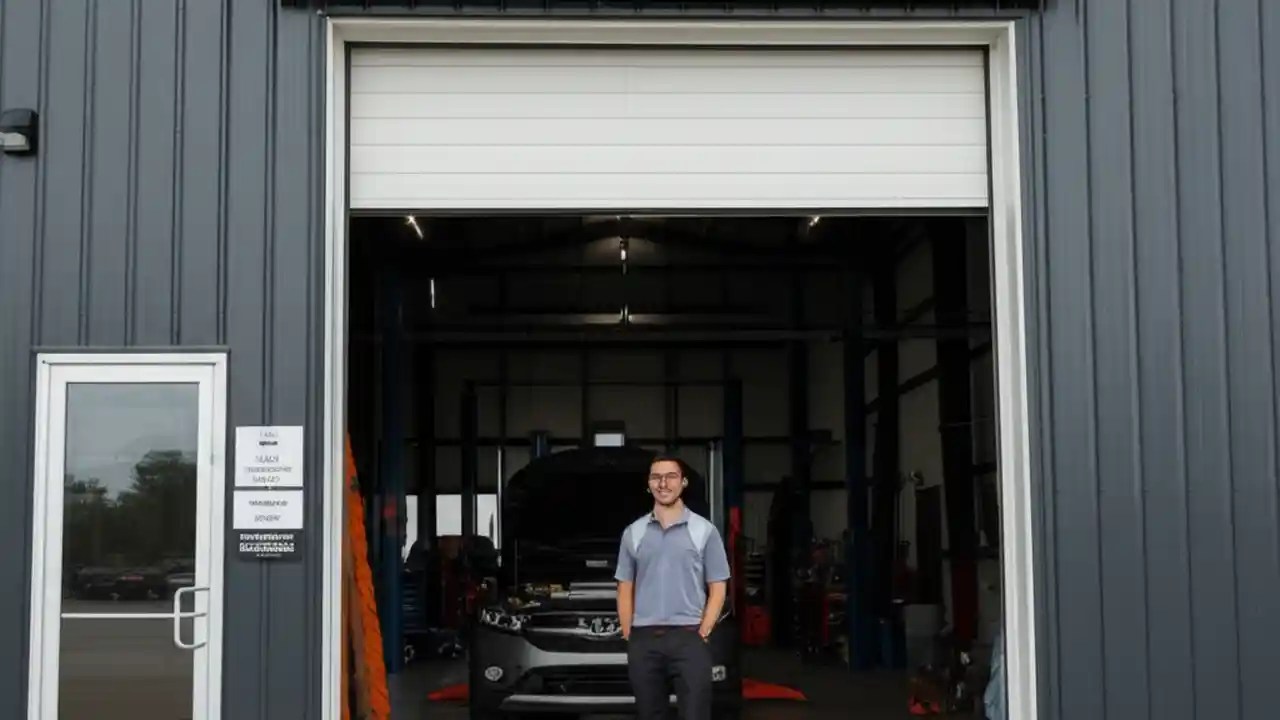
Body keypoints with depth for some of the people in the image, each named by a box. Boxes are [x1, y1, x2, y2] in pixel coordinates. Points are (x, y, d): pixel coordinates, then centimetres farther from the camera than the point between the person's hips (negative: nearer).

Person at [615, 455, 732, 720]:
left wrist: (702, 634, -8)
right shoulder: (633, 533, 10)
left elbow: (717, 590, 2)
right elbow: (625, 589, 13)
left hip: (689, 638, -3)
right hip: (644, 640, 3)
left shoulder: (704, 531, 3)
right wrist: (629, 637, 3)